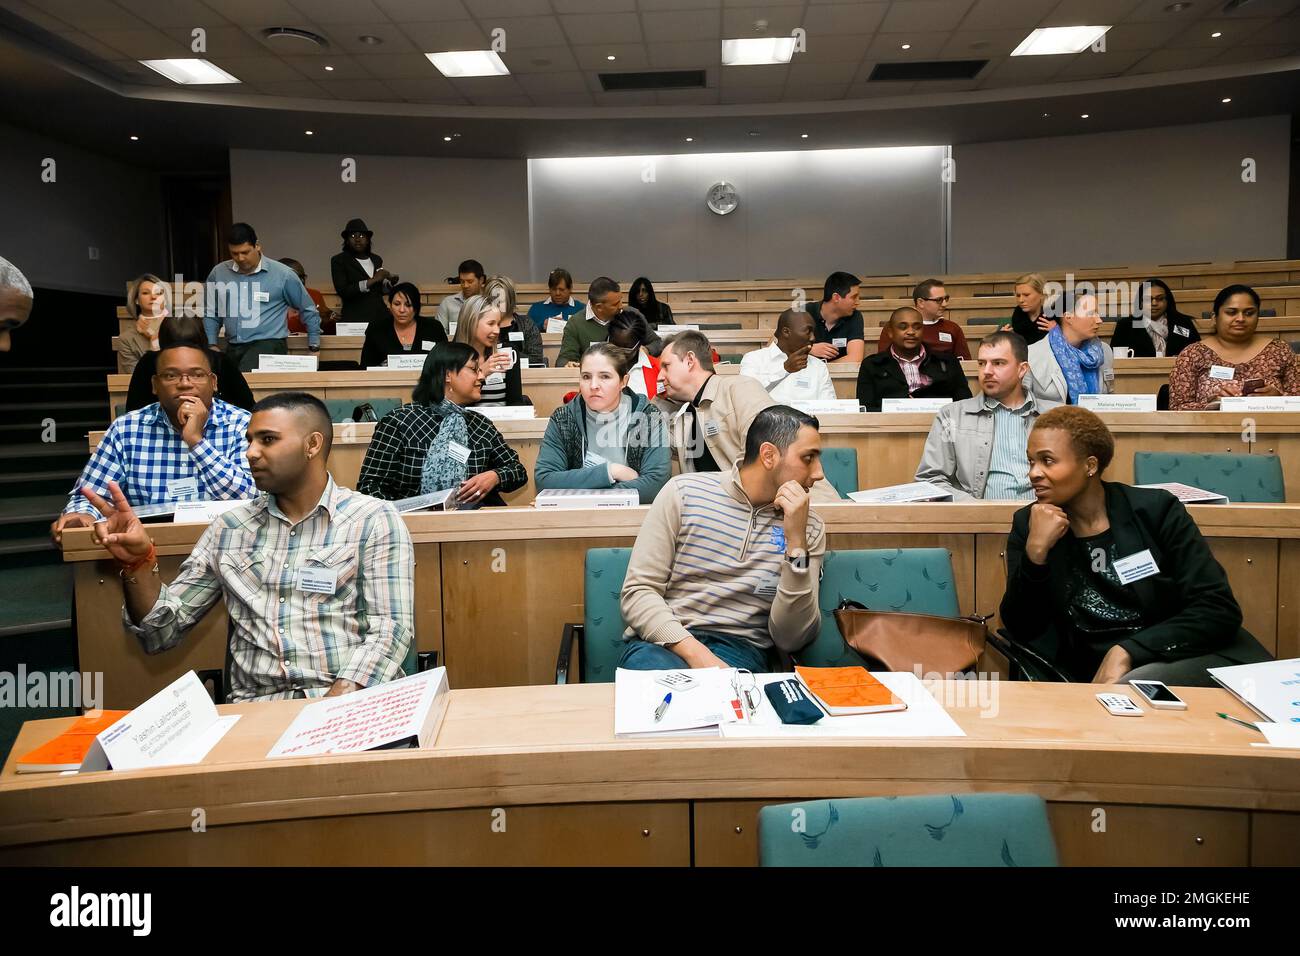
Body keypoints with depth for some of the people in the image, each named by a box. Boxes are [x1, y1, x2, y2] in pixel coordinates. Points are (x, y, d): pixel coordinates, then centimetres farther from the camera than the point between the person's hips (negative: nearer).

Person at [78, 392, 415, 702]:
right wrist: (139, 562, -2)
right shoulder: (229, 527, 15)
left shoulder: (374, 520, 3)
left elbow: (391, 629, -6)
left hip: (351, 704, -3)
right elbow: (163, 633, 16)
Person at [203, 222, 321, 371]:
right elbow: (210, 315, 18)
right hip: (232, 348, 5)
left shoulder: (282, 274, -1)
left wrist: (314, 347, 10)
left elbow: (308, 311, 8)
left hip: (269, 344, -5)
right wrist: (211, 345, 8)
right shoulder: (218, 273, 8)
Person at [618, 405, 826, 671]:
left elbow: (790, 640, -2)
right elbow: (638, 591, -4)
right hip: (662, 641, -1)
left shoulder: (810, 528, 5)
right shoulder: (683, 492, 0)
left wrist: (796, 541, -12)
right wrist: (695, 653, -20)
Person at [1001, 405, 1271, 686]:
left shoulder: (1156, 510, -1)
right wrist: (1035, 552, -16)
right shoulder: (1028, 525, 4)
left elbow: (1220, 610, -5)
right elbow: (1023, 631, -1)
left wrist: (1127, 651, -16)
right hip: (1093, 678, 2)